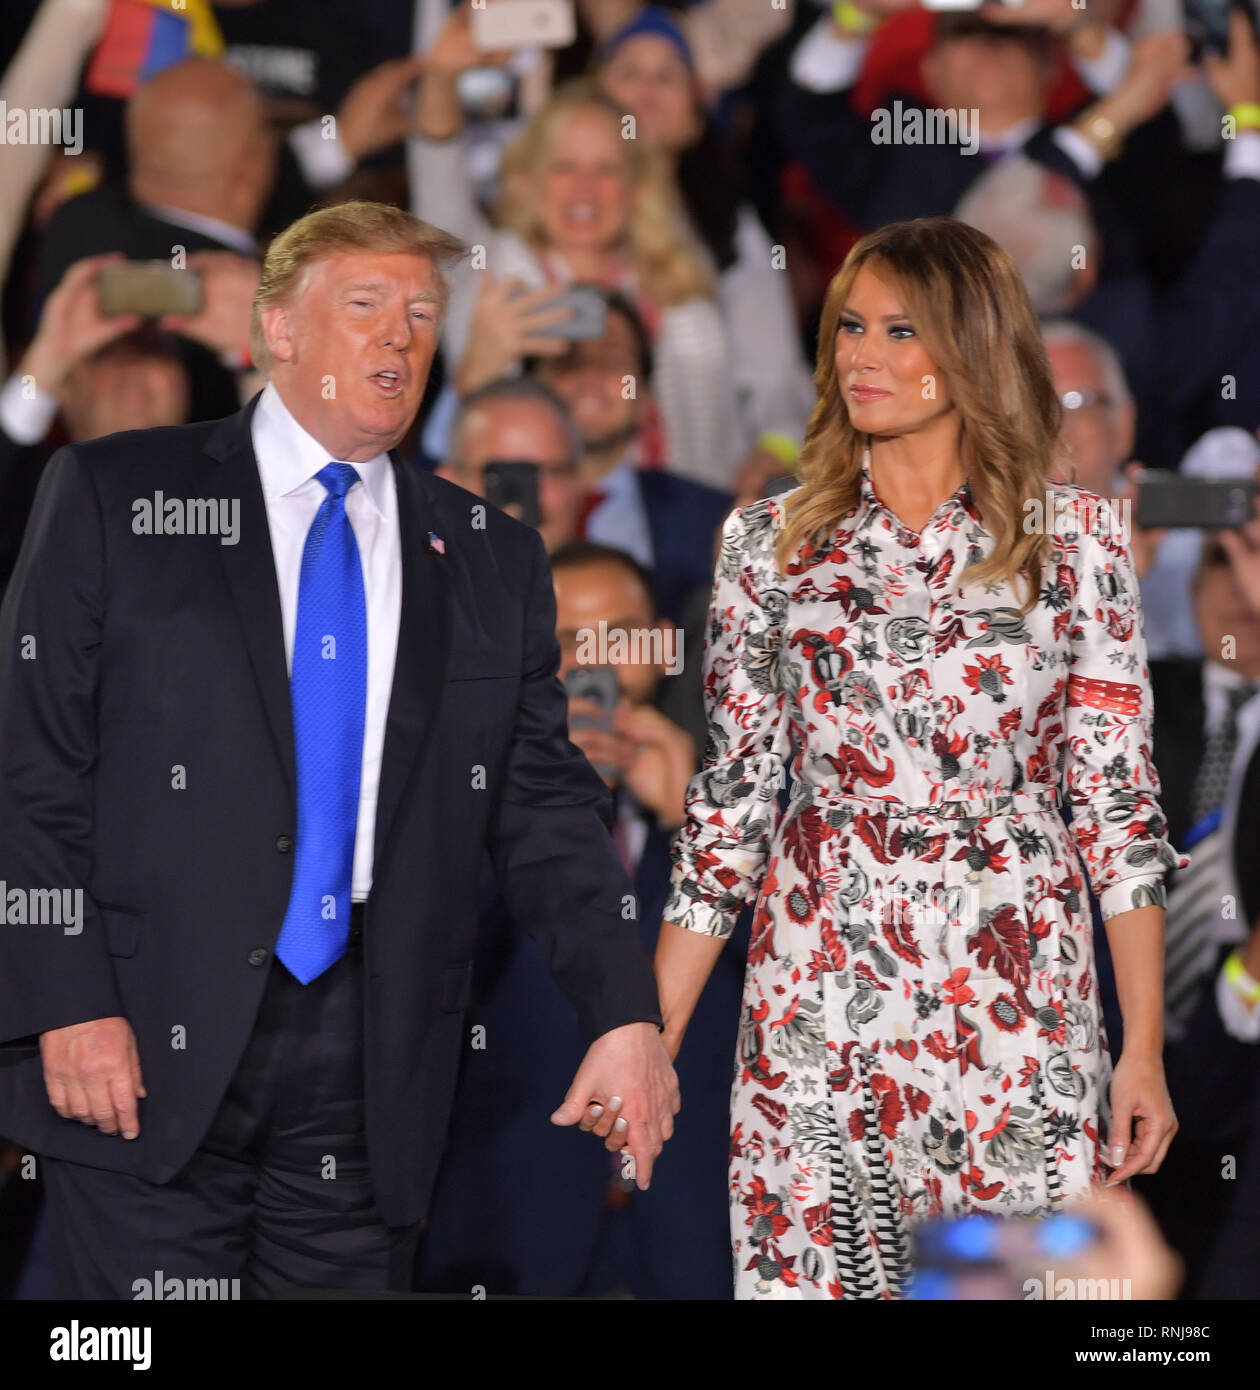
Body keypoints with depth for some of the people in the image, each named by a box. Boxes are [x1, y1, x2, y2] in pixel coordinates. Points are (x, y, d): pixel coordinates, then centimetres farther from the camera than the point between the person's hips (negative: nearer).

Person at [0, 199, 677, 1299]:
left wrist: (624, 1011, -3)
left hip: (373, 1078, 3)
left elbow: (544, 804, 11)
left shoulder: (490, 558, 13)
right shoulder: (114, 496, 4)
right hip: (149, 1052, -3)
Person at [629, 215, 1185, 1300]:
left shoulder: (1072, 540, 1)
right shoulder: (773, 542, 5)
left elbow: (1117, 800, 1)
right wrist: (651, 1040, 3)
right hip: (817, 996, 1)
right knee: (810, 1271, 2)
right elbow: (732, 800, 7)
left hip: (1020, 1004, -1)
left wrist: (1145, 1049, -3)